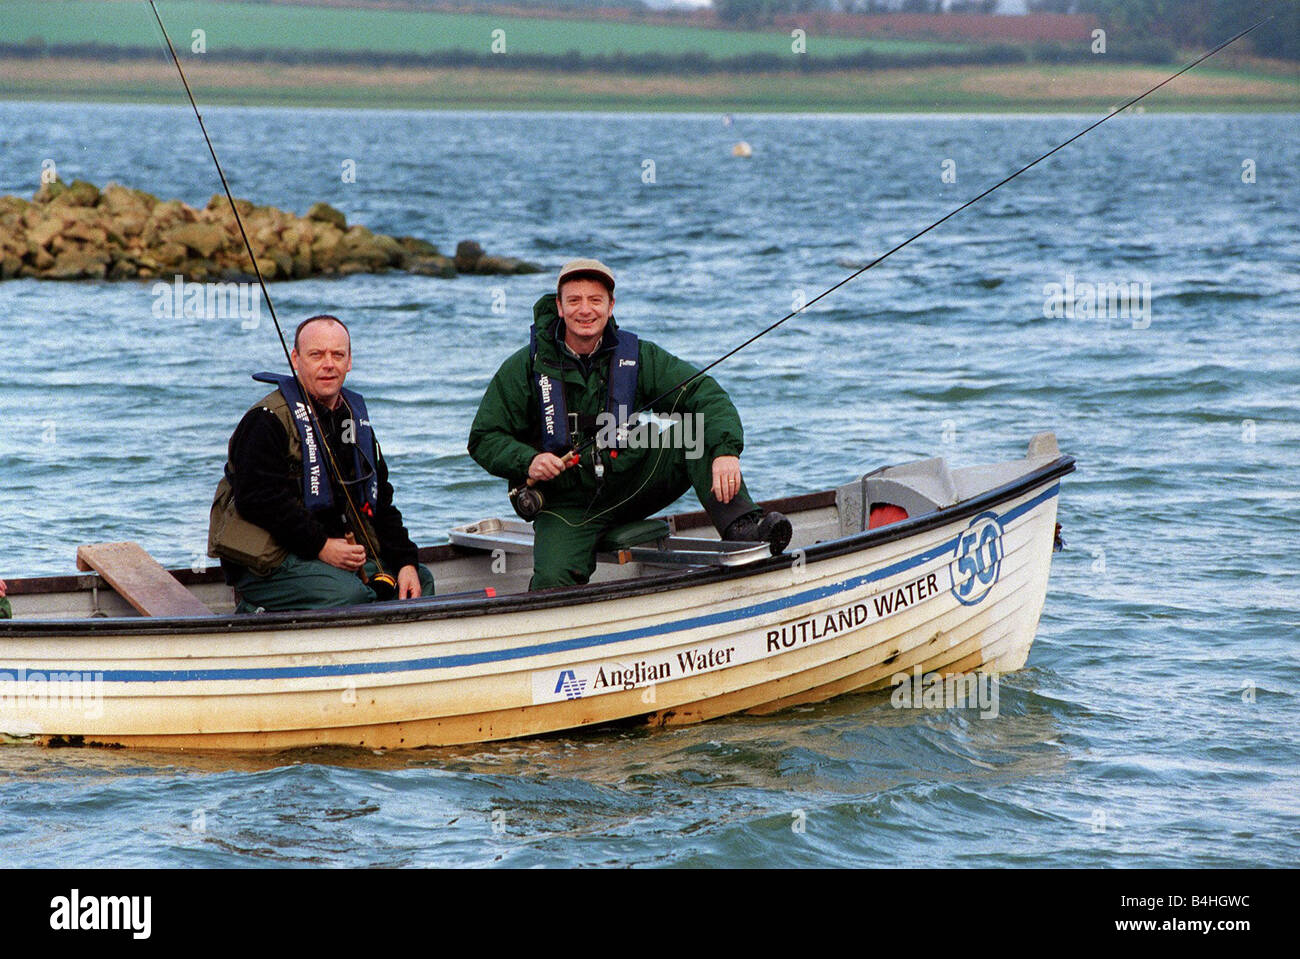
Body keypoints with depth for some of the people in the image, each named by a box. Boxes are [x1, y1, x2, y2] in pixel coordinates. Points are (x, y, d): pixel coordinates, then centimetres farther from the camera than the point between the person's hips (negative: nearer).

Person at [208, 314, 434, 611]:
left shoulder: (355, 418, 17)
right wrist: (320, 546, -24)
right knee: (347, 595, -31)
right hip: (267, 561, -8)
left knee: (421, 581, 2)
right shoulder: (267, 420, -10)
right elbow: (257, 499, -20)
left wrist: (406, 562, 3)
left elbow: (380, 503, 19)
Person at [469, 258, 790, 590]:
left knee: (697, 431, -19)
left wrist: (725, 450, -33)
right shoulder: (527, 367, -5)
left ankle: (740, 524, -32)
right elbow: (484, 439, 0)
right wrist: (527, 461, -21)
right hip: (569, 506, -2)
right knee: (553, 581, -31)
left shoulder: (637, 356, -2)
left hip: (634, 485, 2)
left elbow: (705, 394, -13)